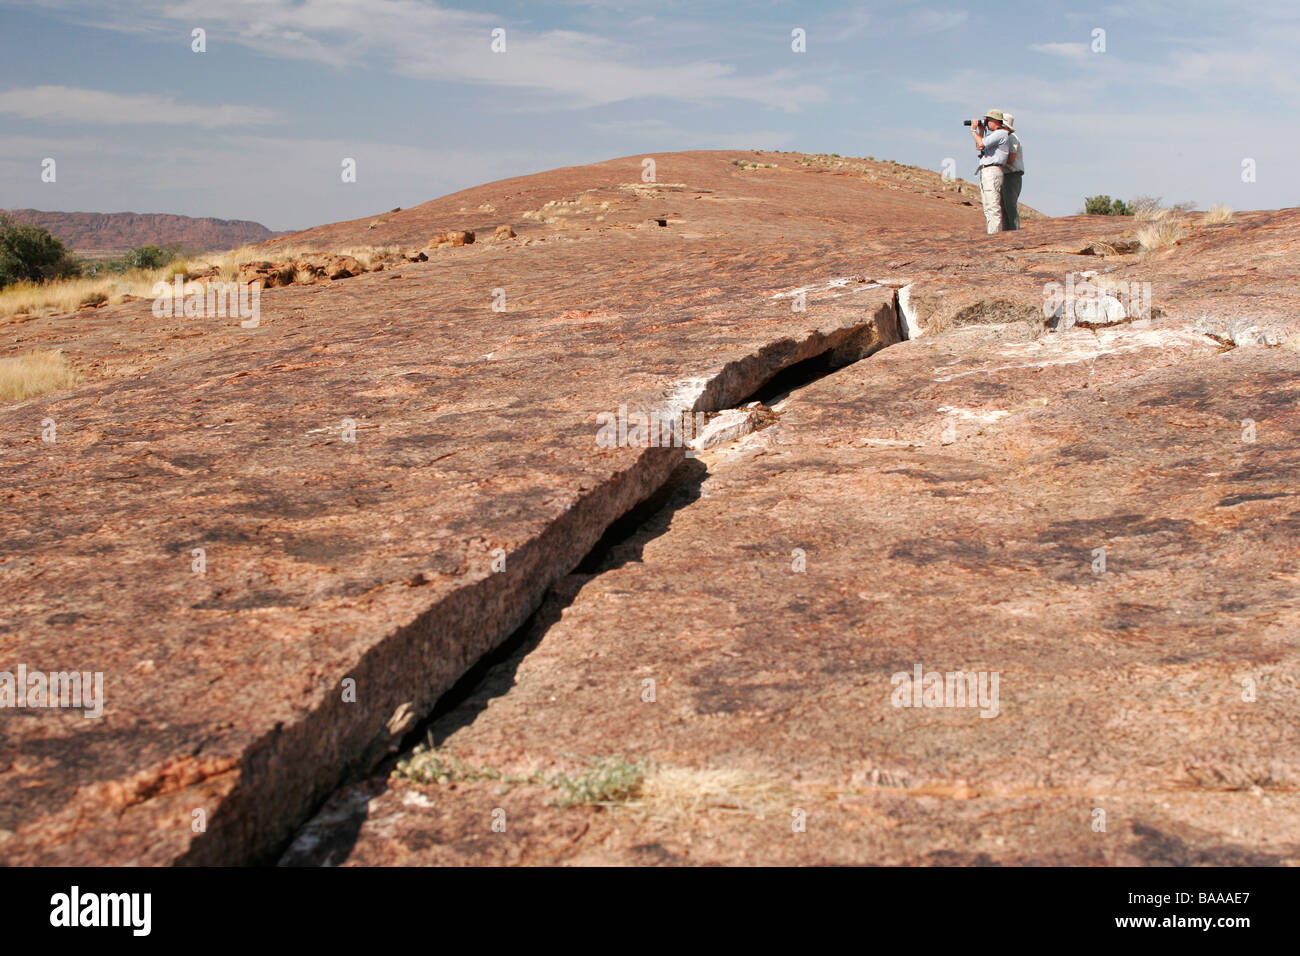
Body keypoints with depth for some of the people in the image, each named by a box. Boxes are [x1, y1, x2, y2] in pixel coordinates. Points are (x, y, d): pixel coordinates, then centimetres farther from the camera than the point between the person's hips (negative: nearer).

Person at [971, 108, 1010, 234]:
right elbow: (978, 147, 29)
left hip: (993, 171, -10)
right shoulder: (992, 134, 24)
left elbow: (981, 144, -16)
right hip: (984, 172, 10)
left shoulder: (1001, 133, -7)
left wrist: (973, 130, -3)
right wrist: (981, 130, 20)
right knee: (988, 209, 8)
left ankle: (995, 235, -18)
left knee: (993, 207, -15)